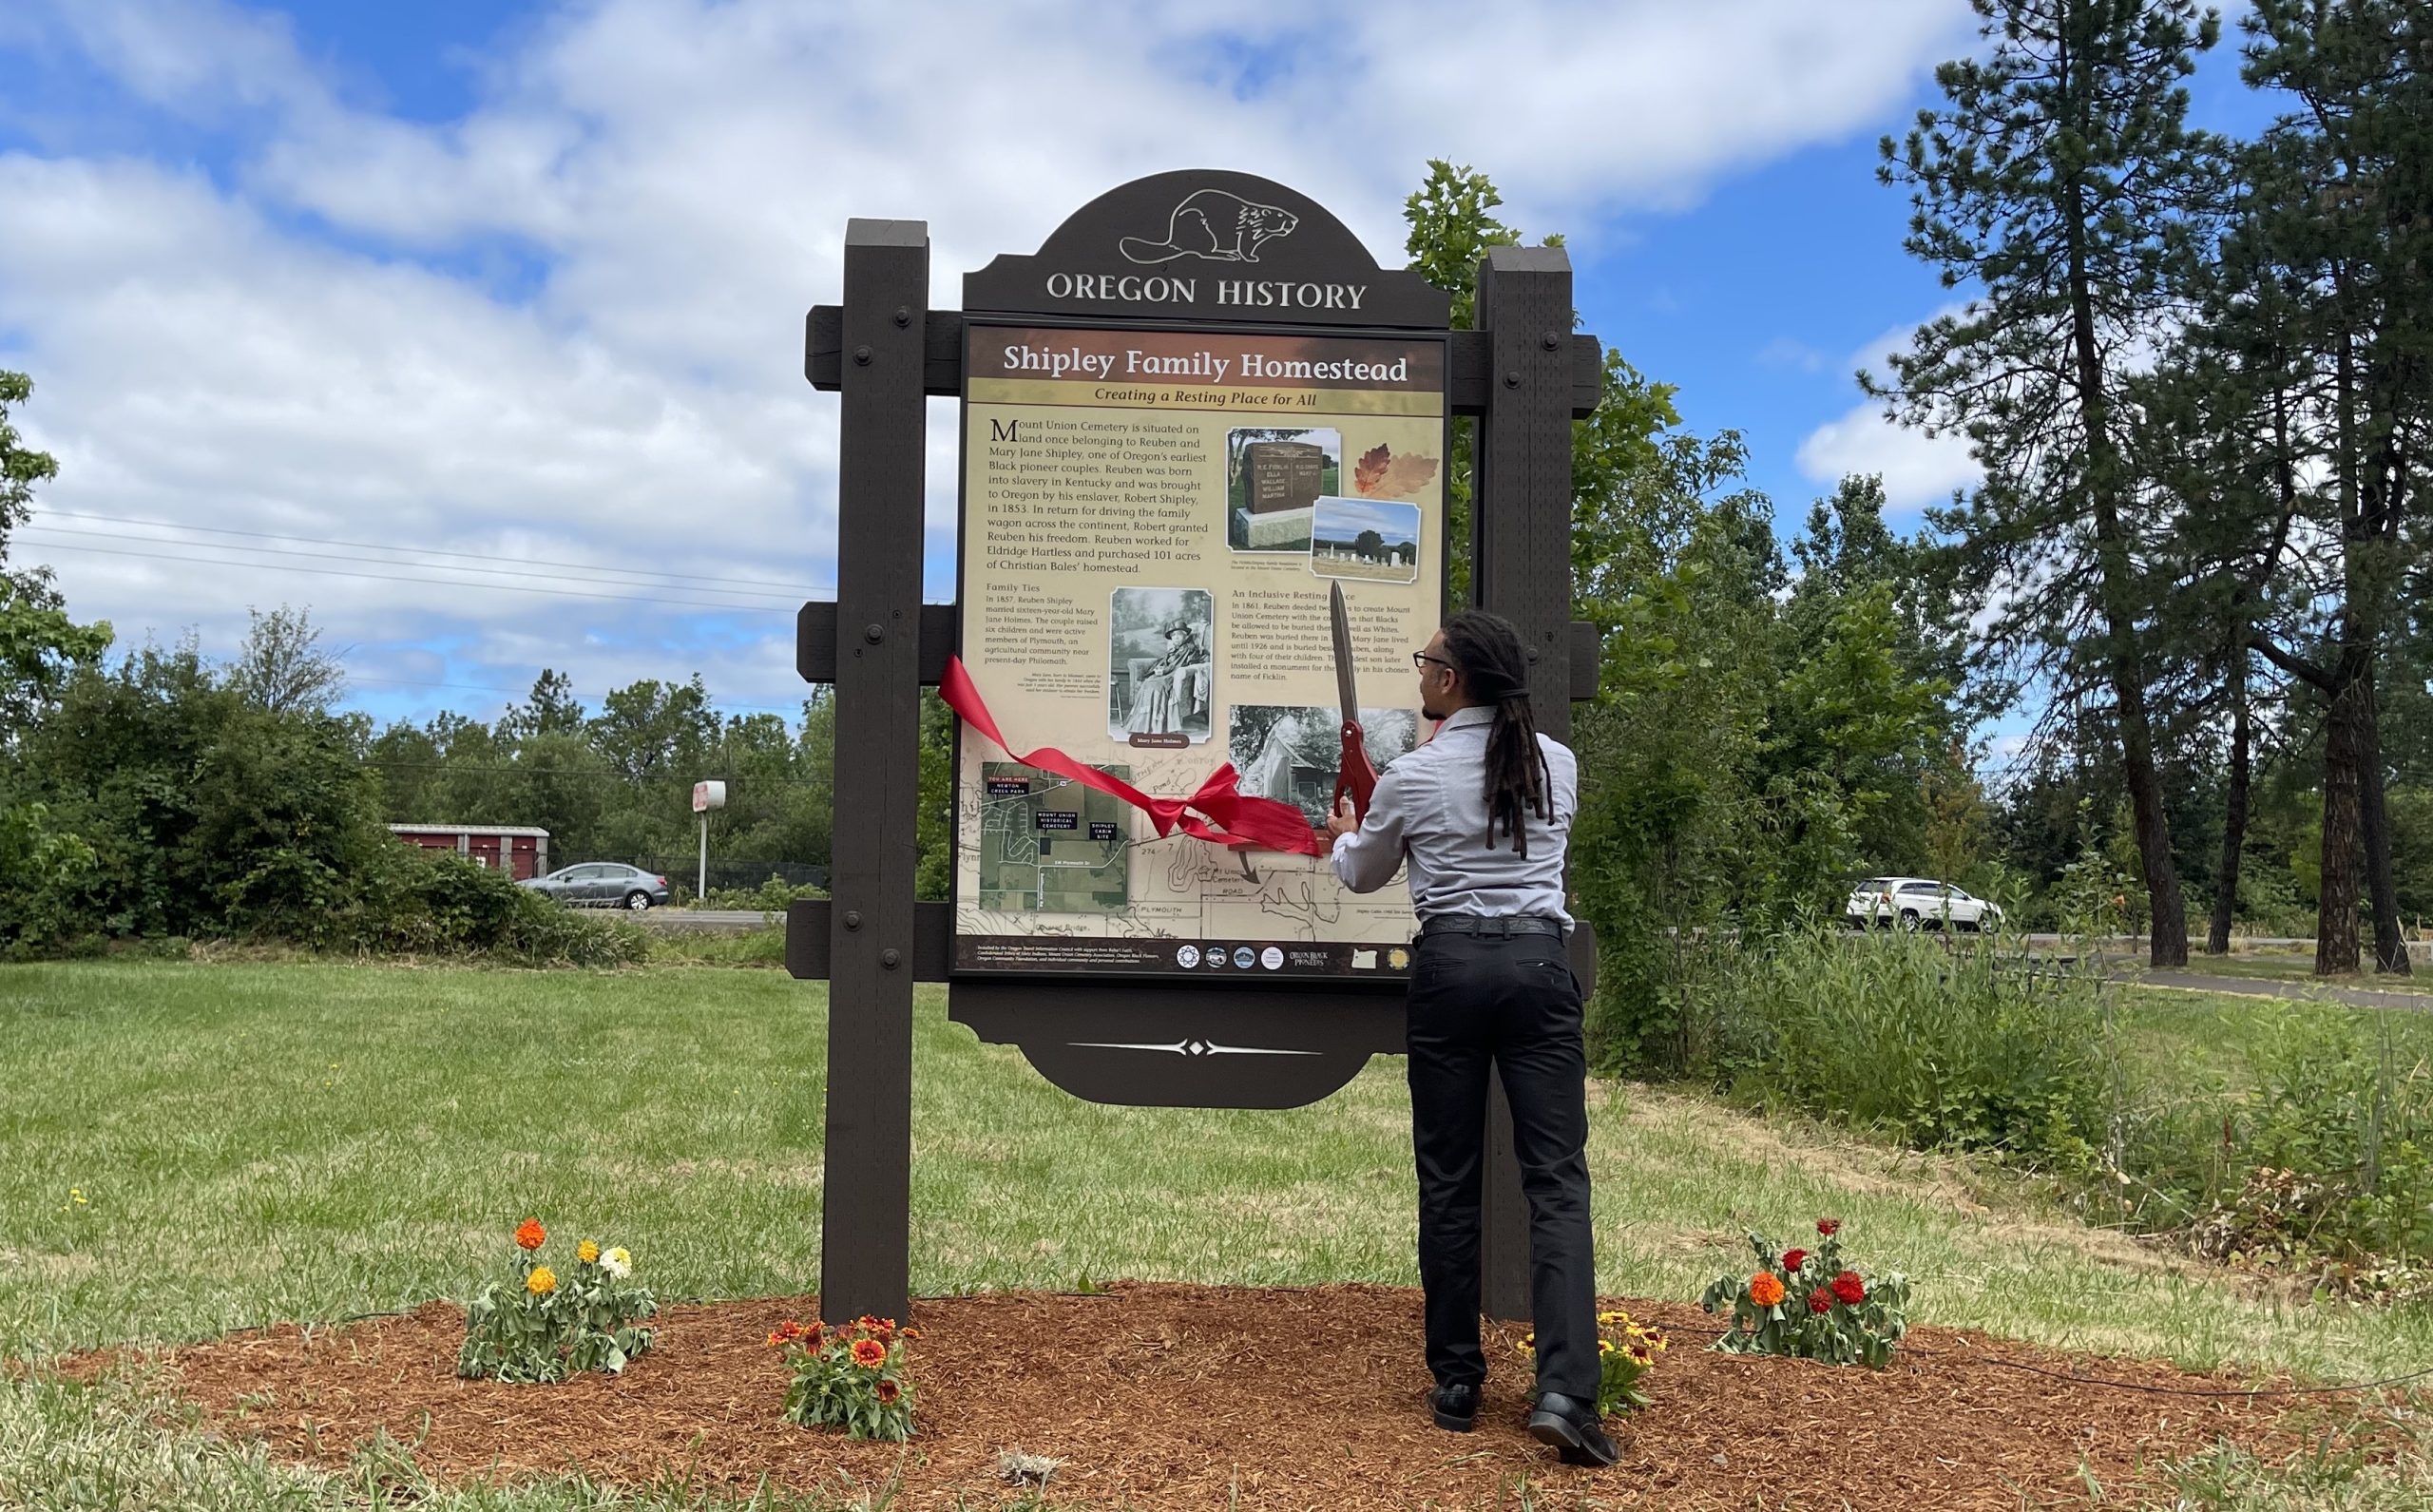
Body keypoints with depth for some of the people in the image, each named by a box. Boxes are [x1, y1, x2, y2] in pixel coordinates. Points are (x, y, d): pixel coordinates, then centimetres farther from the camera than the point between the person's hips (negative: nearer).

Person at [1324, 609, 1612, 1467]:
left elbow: (1362, 876, 14)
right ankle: (1563, 1392, -12)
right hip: (1538, 963, 2)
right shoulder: (1557, 765, 5)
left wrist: (1345, 837, 38)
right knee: (1557, 1177, -1)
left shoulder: (1413, 778, -3)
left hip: (1450, 965, -1)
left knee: (1449, 1178, 8)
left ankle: (1456, 1384, 15)